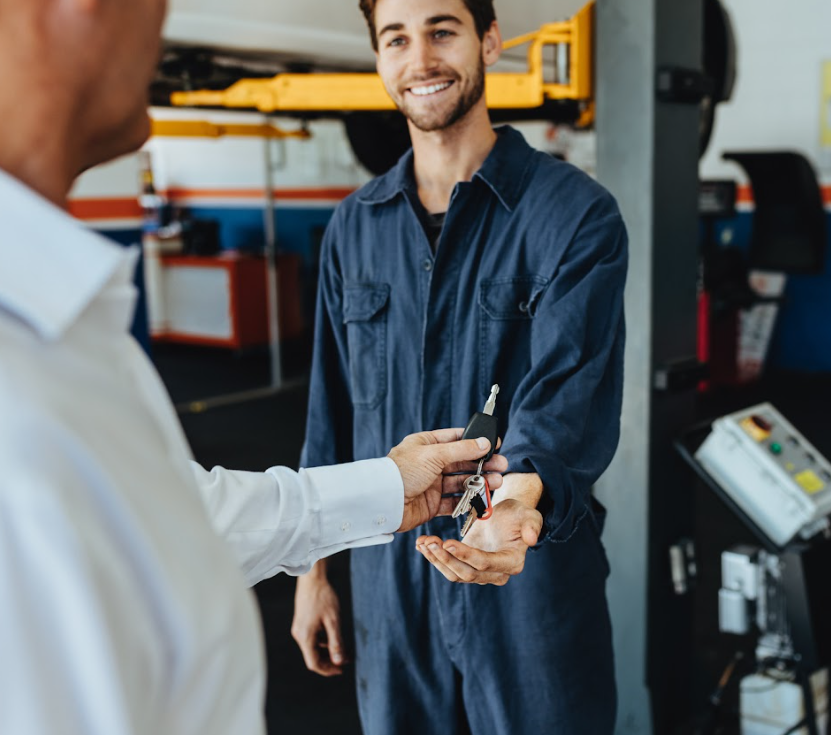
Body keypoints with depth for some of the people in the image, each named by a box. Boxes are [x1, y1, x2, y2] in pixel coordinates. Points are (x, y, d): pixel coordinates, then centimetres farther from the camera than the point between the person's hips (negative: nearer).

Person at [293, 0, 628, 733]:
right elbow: (331, 409, 9)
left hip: (531, 582, -3)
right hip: (388, 583, 4)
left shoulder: (577, 215, -10)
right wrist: (313, 569, 10)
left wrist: (520, 501, -43)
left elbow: (571, 392, -22)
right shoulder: (354, 226, 5)